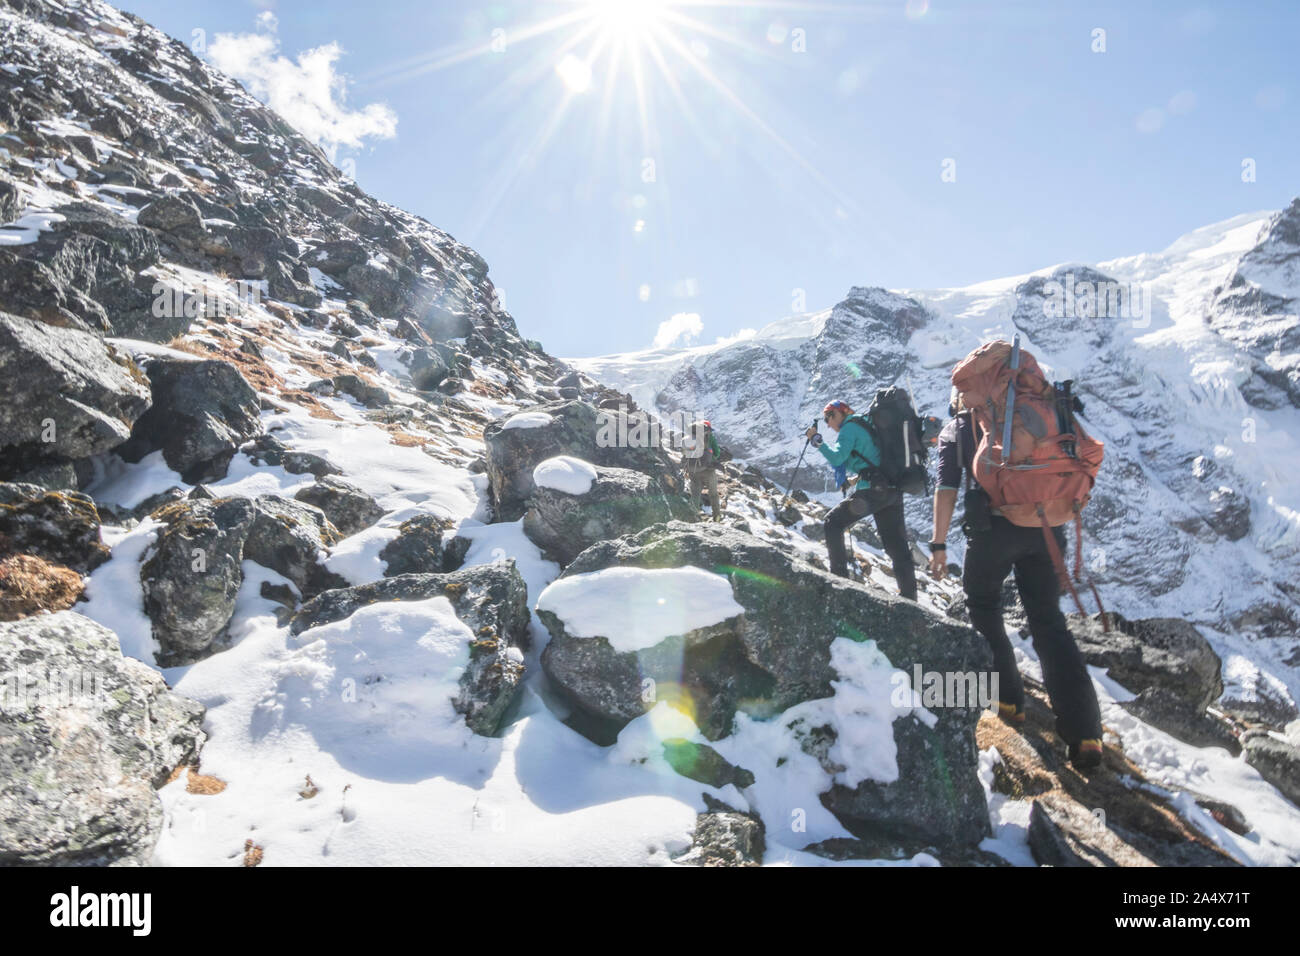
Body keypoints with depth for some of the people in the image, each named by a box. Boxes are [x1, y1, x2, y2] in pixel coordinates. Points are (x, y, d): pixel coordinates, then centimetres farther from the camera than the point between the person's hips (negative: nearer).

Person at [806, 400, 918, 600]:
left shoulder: (850, 427, 1)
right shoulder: (866, 426, 27)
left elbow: (837, 457, -13)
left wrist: (817, 440, -4)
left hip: (873, 489, -9)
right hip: (893, 491, 9)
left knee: (833, 522, 3)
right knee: (897, 546, 8)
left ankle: (839, 576, -2)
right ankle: (909, 597, 6)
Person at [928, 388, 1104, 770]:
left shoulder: (956, 428, 10)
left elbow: (947, 487, 1)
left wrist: (938, 545, 2)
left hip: (994, 526, -3)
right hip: (1045, 526, 3)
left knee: (982, 605, 21)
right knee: (1047, 619, 10)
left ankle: (1008, 699, 18)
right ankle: (1084, 732, -1)